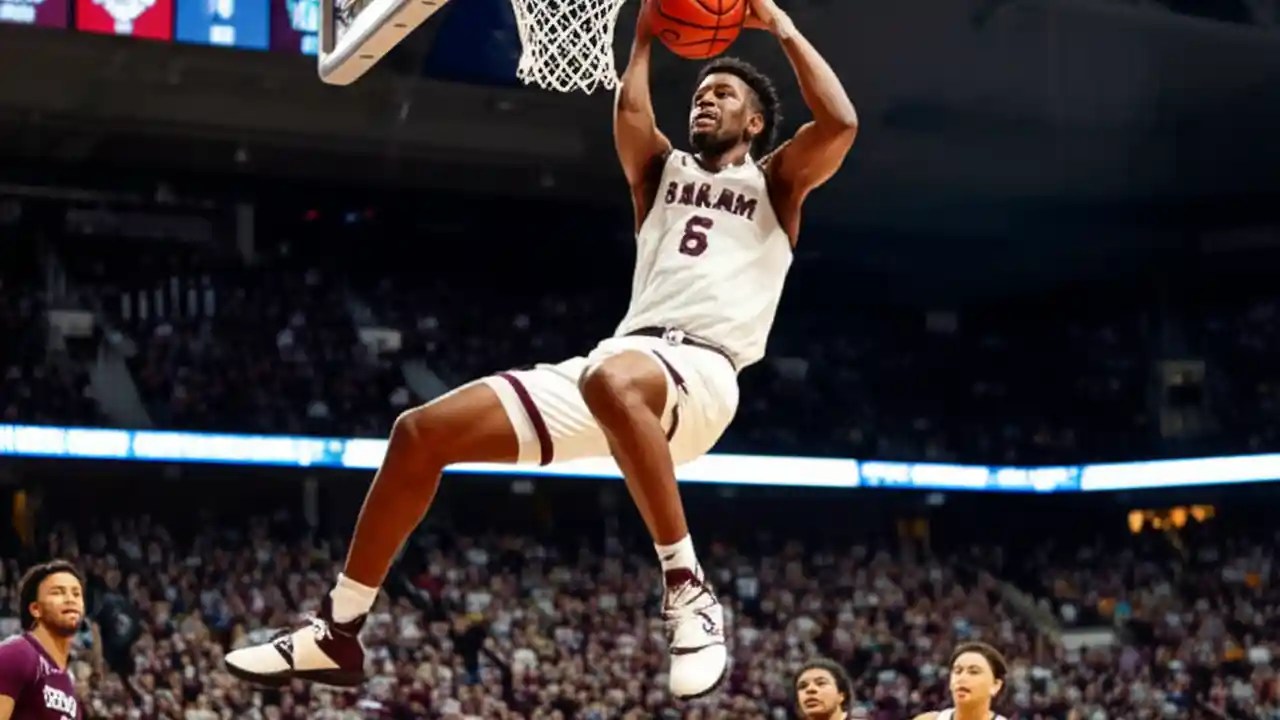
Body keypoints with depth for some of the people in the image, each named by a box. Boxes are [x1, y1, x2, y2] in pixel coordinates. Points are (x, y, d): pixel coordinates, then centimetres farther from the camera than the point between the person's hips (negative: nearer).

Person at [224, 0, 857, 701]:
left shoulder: (774, 182, 14)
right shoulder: (663, 171, 27)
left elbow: (839, 123, -4)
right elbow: (629, 110, 6)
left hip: (701, 369, -6)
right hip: (622, 362, 6)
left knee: (613, 382, -45)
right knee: (422, 430, -3)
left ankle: (688, 594, -38)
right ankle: (335, 634, 3)